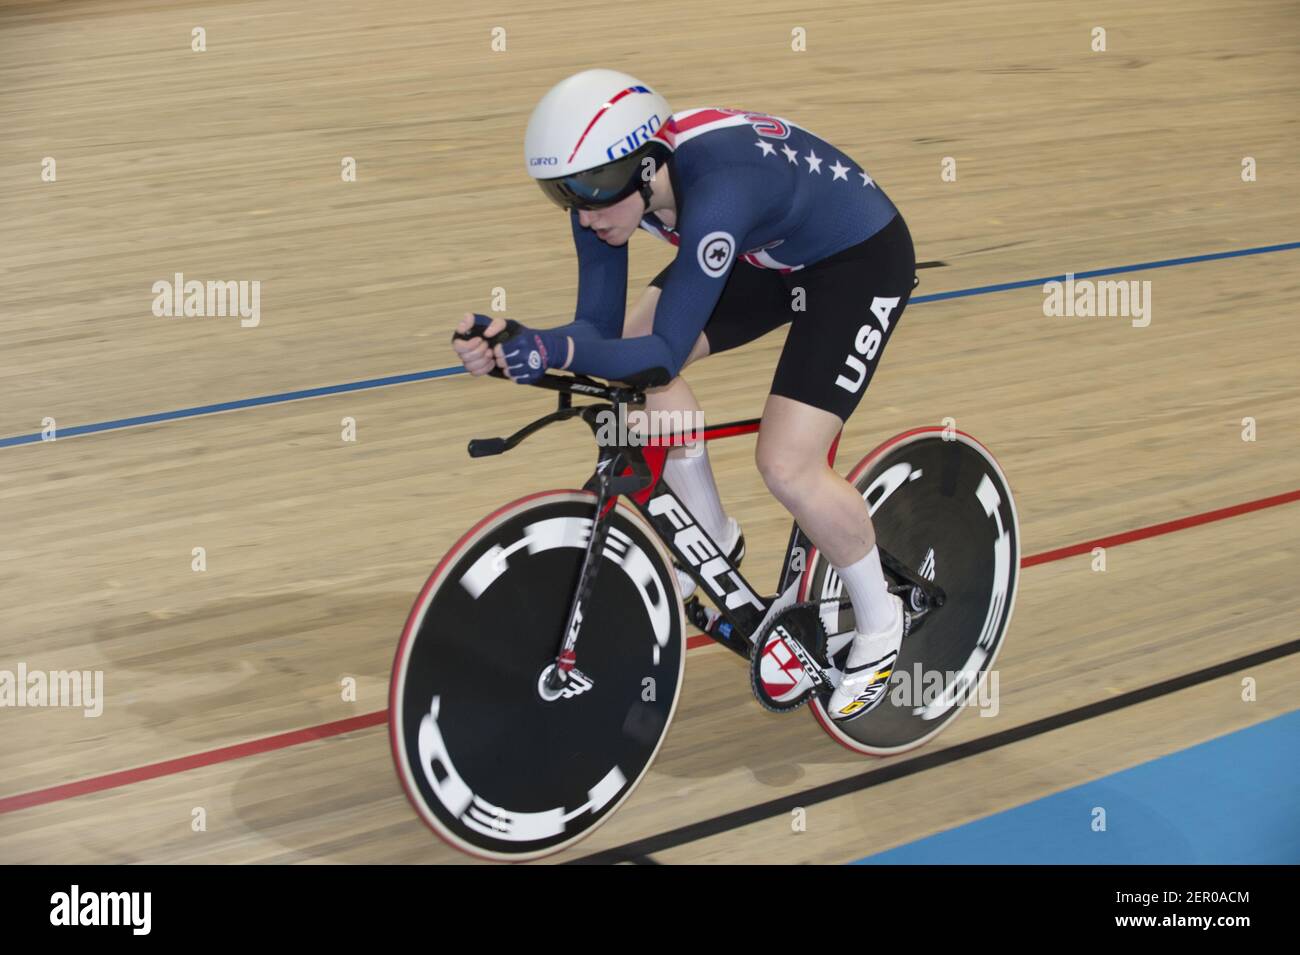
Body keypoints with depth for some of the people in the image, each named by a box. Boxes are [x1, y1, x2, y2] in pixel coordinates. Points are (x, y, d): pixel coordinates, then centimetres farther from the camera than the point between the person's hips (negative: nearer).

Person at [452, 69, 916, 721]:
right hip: (767, 251, 8)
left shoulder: (714, 193, -40)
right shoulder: (608, 181, -17)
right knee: (630, 362, -7)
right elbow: (601, 329, -15)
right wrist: (513, 342, -33)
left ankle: (879, 624, 8)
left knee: (787, 466, -18)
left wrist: (555, 350, -50)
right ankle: (712, 542, 14)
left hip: (860, 258, -8)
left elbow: (665, 352, -37)